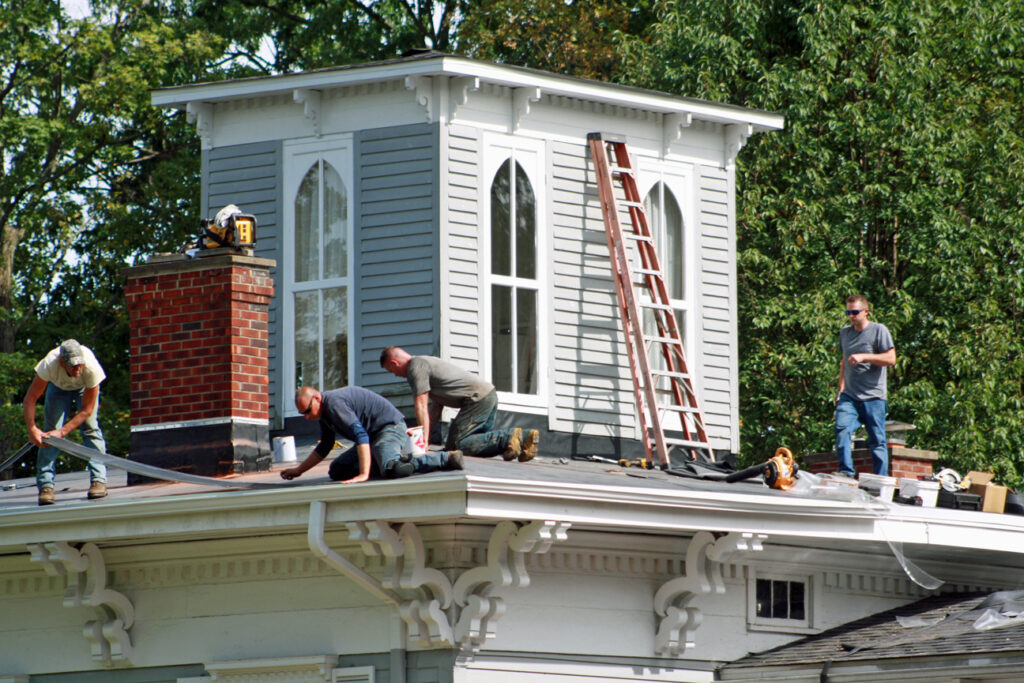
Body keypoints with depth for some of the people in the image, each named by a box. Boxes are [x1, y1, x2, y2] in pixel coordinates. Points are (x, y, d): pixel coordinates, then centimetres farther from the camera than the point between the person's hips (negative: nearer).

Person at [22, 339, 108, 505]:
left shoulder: (92, 369, -42)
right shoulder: (49, 365, -42)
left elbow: (86, 411, -32)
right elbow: (31, 398, -33)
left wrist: (62, 432, -36)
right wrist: (32, 428, -43)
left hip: (85, 388, 0)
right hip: (58, 386, 0)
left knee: (90, 427, -18)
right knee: (51, 429, -14)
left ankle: (98, 480, -14)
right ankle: (45, 485, -14)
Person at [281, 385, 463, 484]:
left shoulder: (334, 403, -20)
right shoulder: (324, 414, 13)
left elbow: (360, 434, -31)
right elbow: (324, 448, 30)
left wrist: (364, 474, -38)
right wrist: (299, 470, 25)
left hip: (390, 427, -11)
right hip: (374, 437, 11)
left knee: (391, 470, -38)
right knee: (337, 470, 6)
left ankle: (446, 459, -21)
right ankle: (399, 462, 6)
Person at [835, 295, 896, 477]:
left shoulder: (879, 330, -1)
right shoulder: (845, 333, 17)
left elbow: (891, 359, -8)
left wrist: (864, 357, -16)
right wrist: (841, 388, 20)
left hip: (873, 397, -4)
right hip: (849, 396, 4)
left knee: (877, 441, -1)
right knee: (842, 429, -20)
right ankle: (846, 472, -19)